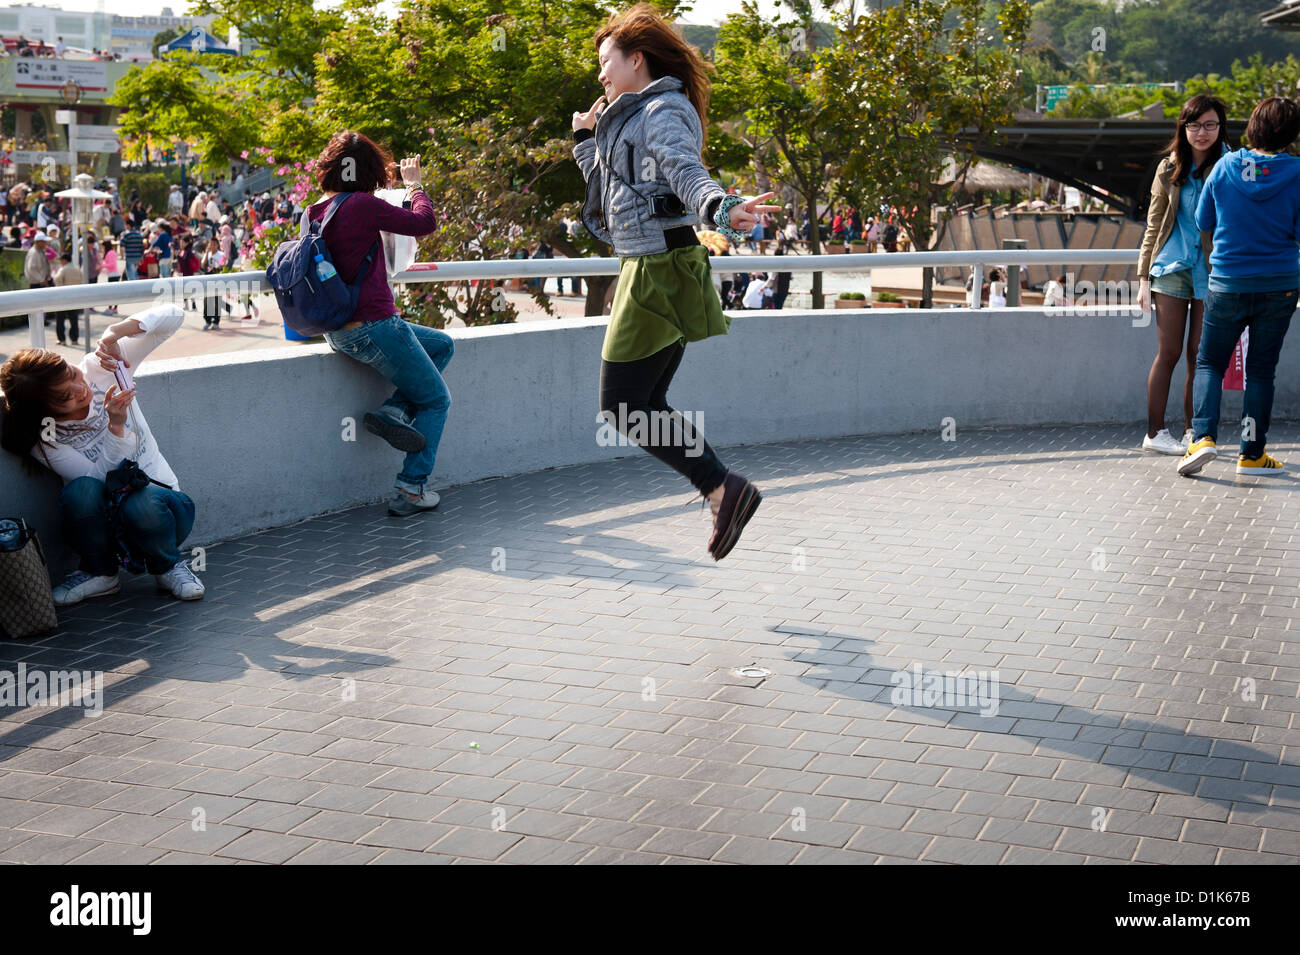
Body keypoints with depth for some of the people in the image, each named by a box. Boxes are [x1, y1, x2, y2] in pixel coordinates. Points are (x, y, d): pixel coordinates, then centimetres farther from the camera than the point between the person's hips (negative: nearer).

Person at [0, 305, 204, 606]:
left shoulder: (98, 369, -9)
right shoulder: (43, 439, -12)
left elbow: (172, 316, -13)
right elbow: (101, 479, -21)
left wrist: (114, 333, -30)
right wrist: (116, 428, -34)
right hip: (104, 522, 0)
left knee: (141, 505, -35)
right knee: (82, 490, -33)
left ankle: (168, 566, -2)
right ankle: (98, 573, -4)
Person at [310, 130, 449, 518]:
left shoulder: (312, 213, 6)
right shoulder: (363, 205, -17)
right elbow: (425, 222, -13)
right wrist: (414, 184, 3)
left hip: (339, 331, 8)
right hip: (373, 327, -8)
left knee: (441, 345, 25)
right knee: (436, 399, 9)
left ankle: (394, 410, 8)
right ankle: (410, 490, 4)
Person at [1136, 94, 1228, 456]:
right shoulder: (1170, 168, 7)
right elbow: (1154, 226, 11)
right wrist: (1144, 277, 6)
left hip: (1212, 271, 0)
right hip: (1172, 268, 0)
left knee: (1199, 355, 2)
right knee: (1168, 353, -2)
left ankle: (1191, 432, 13)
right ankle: (1155, 433, 3)